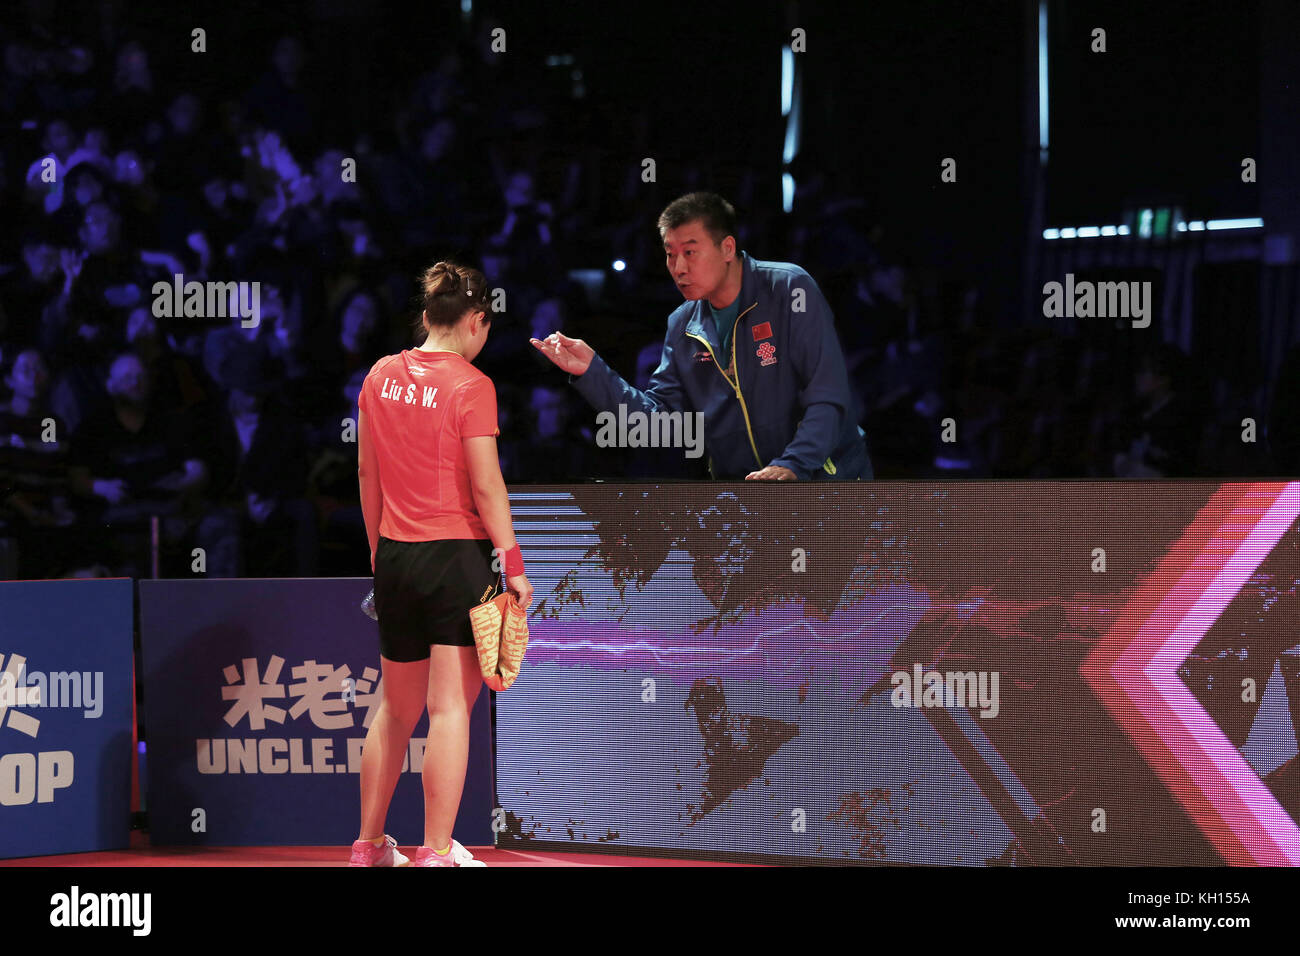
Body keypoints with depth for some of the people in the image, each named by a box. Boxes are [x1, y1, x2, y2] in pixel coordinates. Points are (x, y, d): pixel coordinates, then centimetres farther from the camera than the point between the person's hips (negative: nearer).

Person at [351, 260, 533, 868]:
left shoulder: (381, 377, 7)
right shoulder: (470, 385, -11)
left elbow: (367, 474, 13)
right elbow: (486, 485, -13)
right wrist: (513, 562, -7)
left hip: (395, 556, 6)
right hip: (457, 555, -6)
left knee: (396, 709, 17)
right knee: (450, 707, -3)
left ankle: (369, 845, 24)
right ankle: (436, 853, -4)